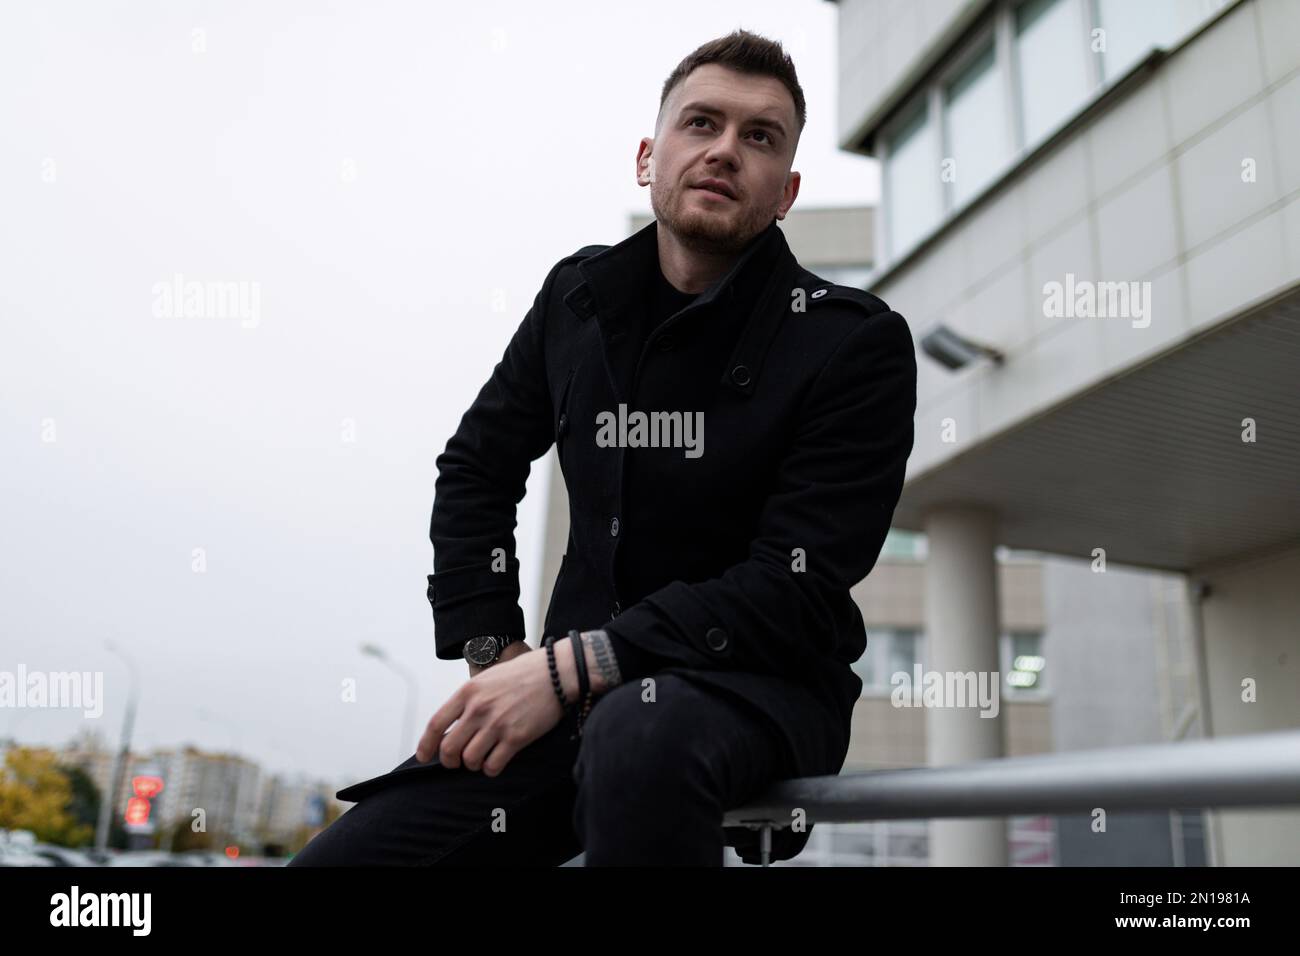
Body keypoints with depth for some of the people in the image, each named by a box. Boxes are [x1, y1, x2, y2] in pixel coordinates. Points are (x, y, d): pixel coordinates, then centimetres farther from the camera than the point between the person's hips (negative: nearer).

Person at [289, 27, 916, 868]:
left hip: (759, 683, -3)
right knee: (341, 855, -13)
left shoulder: (857, 342, -7)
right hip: (580, 697, 4)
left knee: (639, 740, -39)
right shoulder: (579, 294, 7)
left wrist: (566, 667, -21)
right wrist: (495, 653, 3)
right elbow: (476, 468, 17)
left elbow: (797, 588, -16)